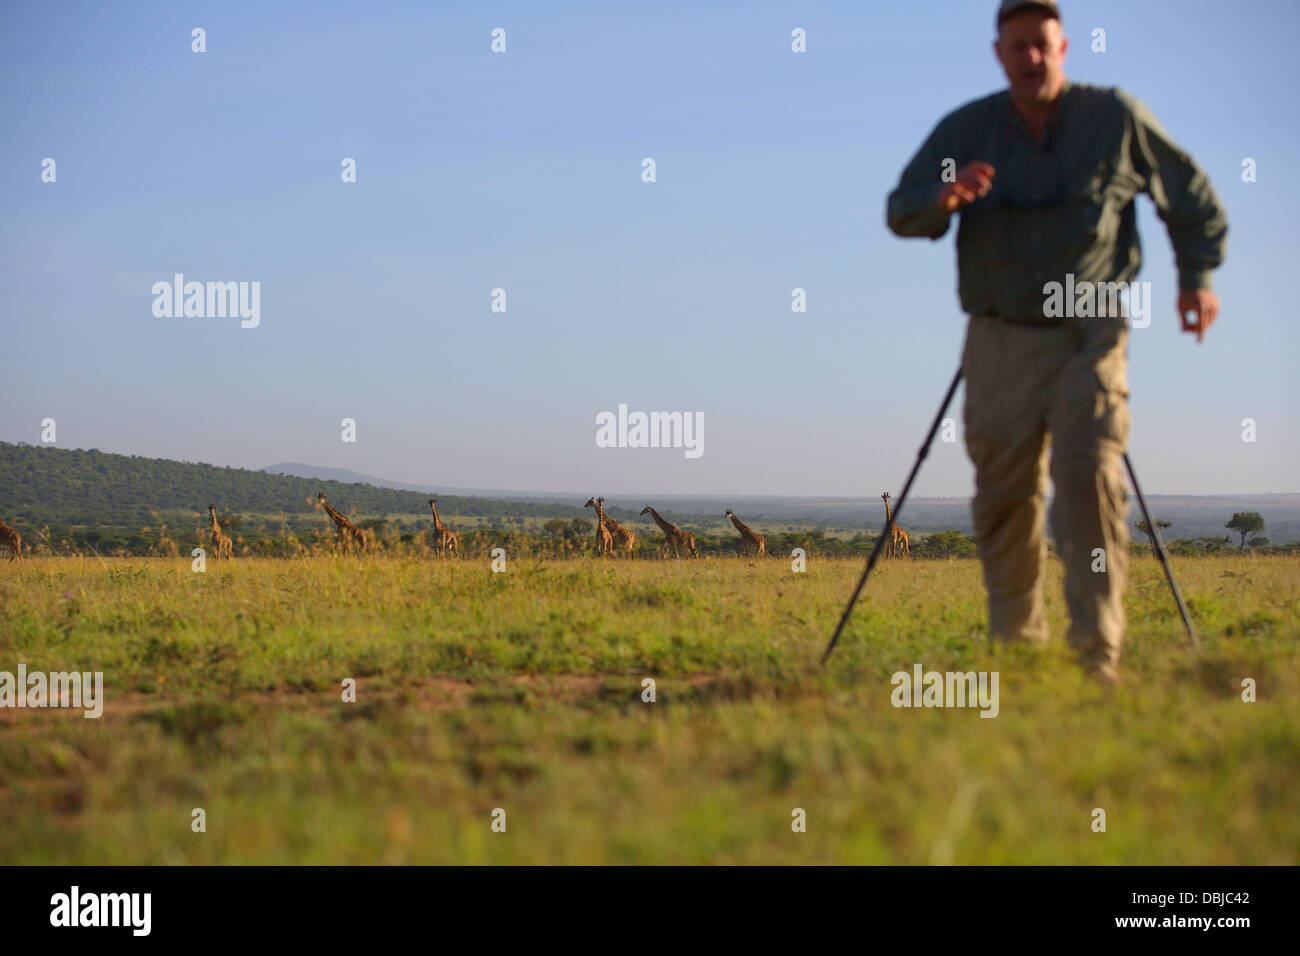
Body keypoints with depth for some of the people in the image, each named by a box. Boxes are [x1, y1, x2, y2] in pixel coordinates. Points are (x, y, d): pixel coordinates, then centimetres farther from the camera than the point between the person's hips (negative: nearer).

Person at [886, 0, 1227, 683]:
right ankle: (1016, 646, 19)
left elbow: (1192, 197, 13)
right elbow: (901, 213, -4)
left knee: (1090, 478, -17)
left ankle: (1097, 655, -16)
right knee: (1004, 496, 4)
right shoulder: (966, 129, 3)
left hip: (1088, 337, -2)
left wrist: (1197, 277, 4)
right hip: (1000, 340, 2)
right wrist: (944, 198, -26)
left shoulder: (1117, 118, 0)